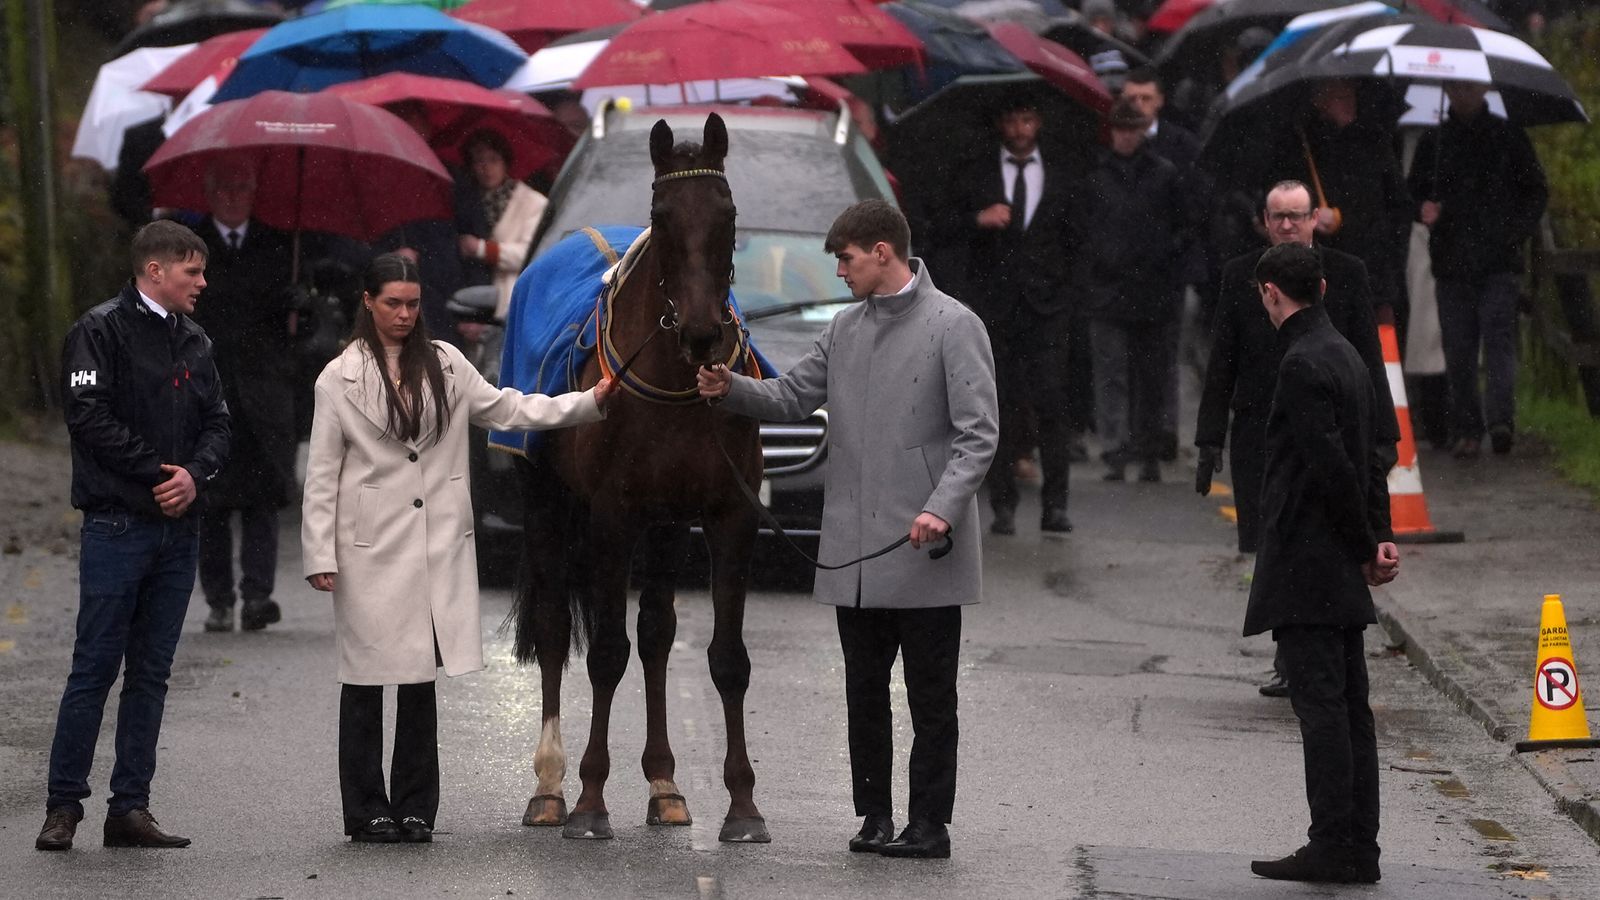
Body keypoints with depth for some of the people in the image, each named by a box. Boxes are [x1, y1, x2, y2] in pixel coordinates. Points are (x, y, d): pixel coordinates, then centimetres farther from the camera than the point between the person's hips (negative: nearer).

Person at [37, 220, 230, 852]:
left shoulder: (194, 343, 16)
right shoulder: (101, 332, -5)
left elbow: (217, 423, 13)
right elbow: (90, 418, -13)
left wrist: (194, 474, -7)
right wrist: (159, 473, -13)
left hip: (178, 528, 6)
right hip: (117, 526, -6)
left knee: (151, 673, 7)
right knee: (95, 668, -5)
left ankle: (130, 806, 11)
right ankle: (64, 805, 0)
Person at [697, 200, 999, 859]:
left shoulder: (954, 327, -8)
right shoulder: (845, 329, 13)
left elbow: (979, 432, -12)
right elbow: (794, 397, 16)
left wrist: (943, 508, -24)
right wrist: (732, 389, -3)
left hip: (924, 550, -6)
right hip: (855, 552, 7)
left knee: (930, 698, 2)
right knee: (864, 692, 11)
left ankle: (930, 823, 7)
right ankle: (875, 816, 20)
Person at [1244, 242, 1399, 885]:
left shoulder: (1303, 363, -15)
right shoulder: (1346, 355, 15)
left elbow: (1333, 464, -19)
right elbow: (1368, 456, 16)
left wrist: (1364, 547, -8)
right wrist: (1381, 537, 7)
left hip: (1306, 566, -9)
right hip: (1340, 570, 10)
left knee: (1321, 703, -9)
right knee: (1348, 706, 9)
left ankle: (1333, 845, -9)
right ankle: (1358, 850, 12)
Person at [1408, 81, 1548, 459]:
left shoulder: (1508, 137, 9)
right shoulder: (1433, 143, 13)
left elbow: (1536, 191, 12)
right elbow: (1414, 192, 18)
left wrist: (1518, 230, -5)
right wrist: (1424, 210, -6)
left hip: (1499, 261, -2)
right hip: (1451, 261, 2)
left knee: (1498, 335, -16)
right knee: (1458, 348, 0)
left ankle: (1500, 417, -26)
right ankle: (1466, 428, 5)